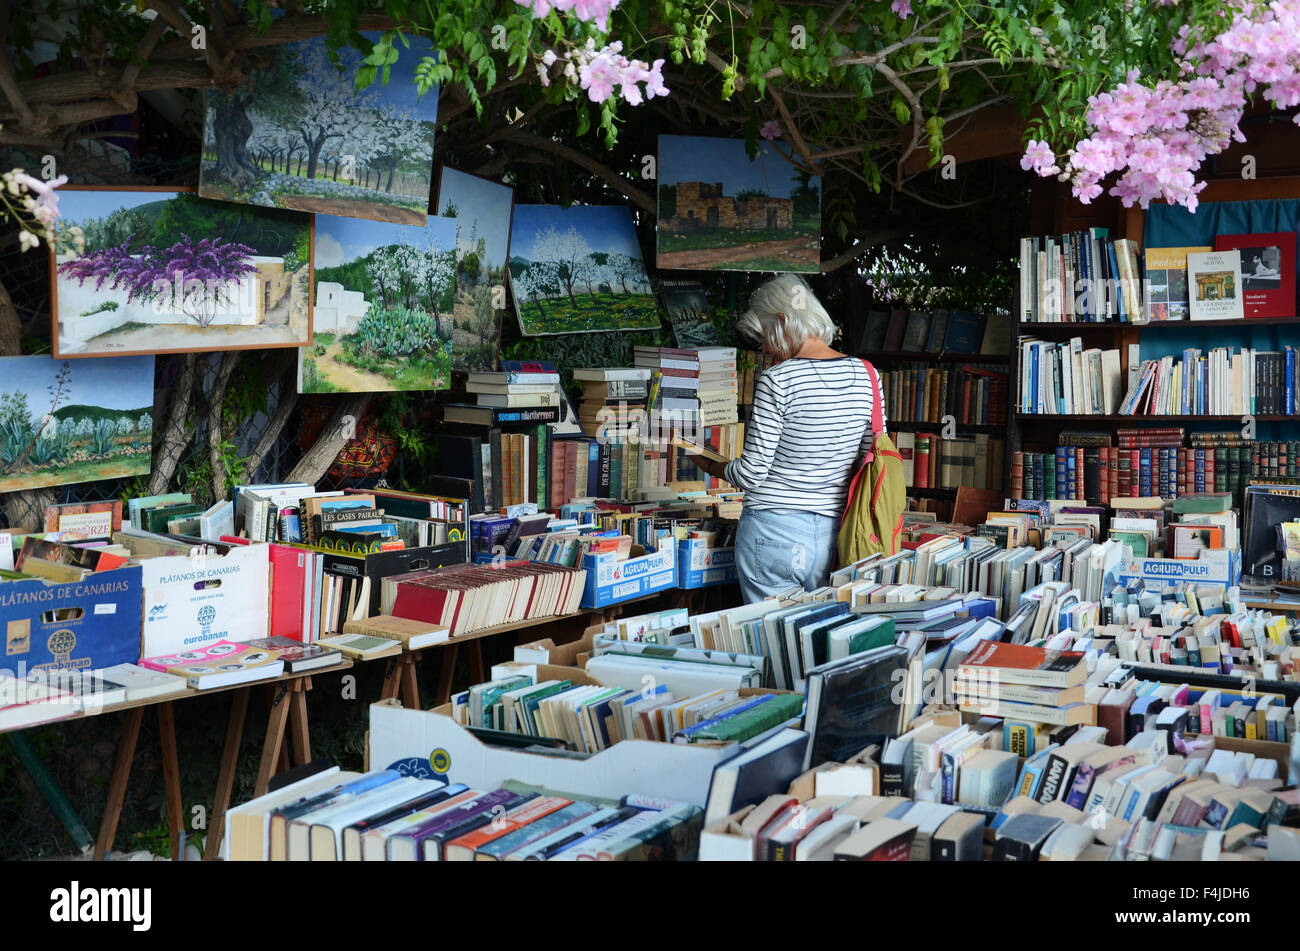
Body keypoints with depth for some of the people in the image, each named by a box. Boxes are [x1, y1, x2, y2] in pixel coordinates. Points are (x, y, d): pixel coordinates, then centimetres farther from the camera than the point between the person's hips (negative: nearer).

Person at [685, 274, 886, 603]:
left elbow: (751, 474, -12)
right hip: (833, 536, 6)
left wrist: (710, 466, 7)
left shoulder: (776, 382, -15)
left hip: (774, 535, -6)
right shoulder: (866, 376, 2)